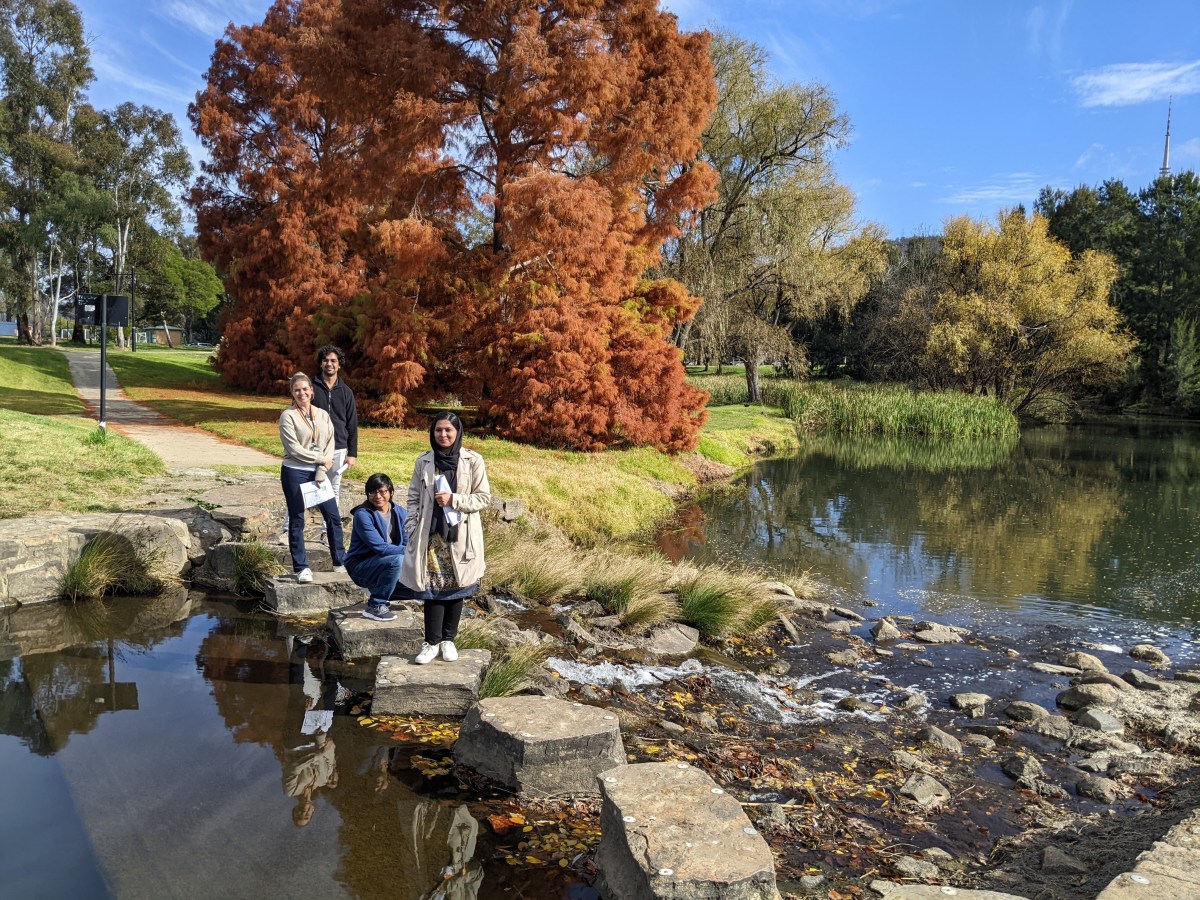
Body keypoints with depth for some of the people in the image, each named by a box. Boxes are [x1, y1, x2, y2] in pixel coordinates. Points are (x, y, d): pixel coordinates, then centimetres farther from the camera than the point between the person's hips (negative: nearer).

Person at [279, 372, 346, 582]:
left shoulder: (323, 415, 7)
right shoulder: (288, 416, -6)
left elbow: (329, 445, 1)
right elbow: (294, 449, -13)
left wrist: (321, 473, -9)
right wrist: (322, 459, -10)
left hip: (319, 473, 4)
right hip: (295, 473, -4)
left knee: (333, 516, 6)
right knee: (297, 521, 4)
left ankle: (341, 562, 20)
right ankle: (301, 567, 12)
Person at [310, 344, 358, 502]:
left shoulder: (346, 392, 8)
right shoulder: (312, 388, 1)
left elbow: (352, 425, 9)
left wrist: (352, 453, 4)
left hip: (338, 449, 2)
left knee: (334, 490, 7)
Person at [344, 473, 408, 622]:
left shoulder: (400, 513, 3)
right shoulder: (363, 514, -15)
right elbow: (379, 547, -24)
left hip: (385, 566, 6)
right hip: (361, 567, -6)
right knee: (397, 560, -33)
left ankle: (379, 591, 14)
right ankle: (375, 607, -18)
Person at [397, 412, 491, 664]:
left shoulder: (473, 461, -4)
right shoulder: (424, 461, 3)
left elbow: (484, 498, -3)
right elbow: (414, 498, 8)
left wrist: (454, 500, -15)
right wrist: (412, 528, -1)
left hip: (460, 536, -1)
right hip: (431, 535, 1)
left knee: (456, 587, 7)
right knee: (432, 587, 1)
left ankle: (448, 639, 22)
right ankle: (432, 642, 11)